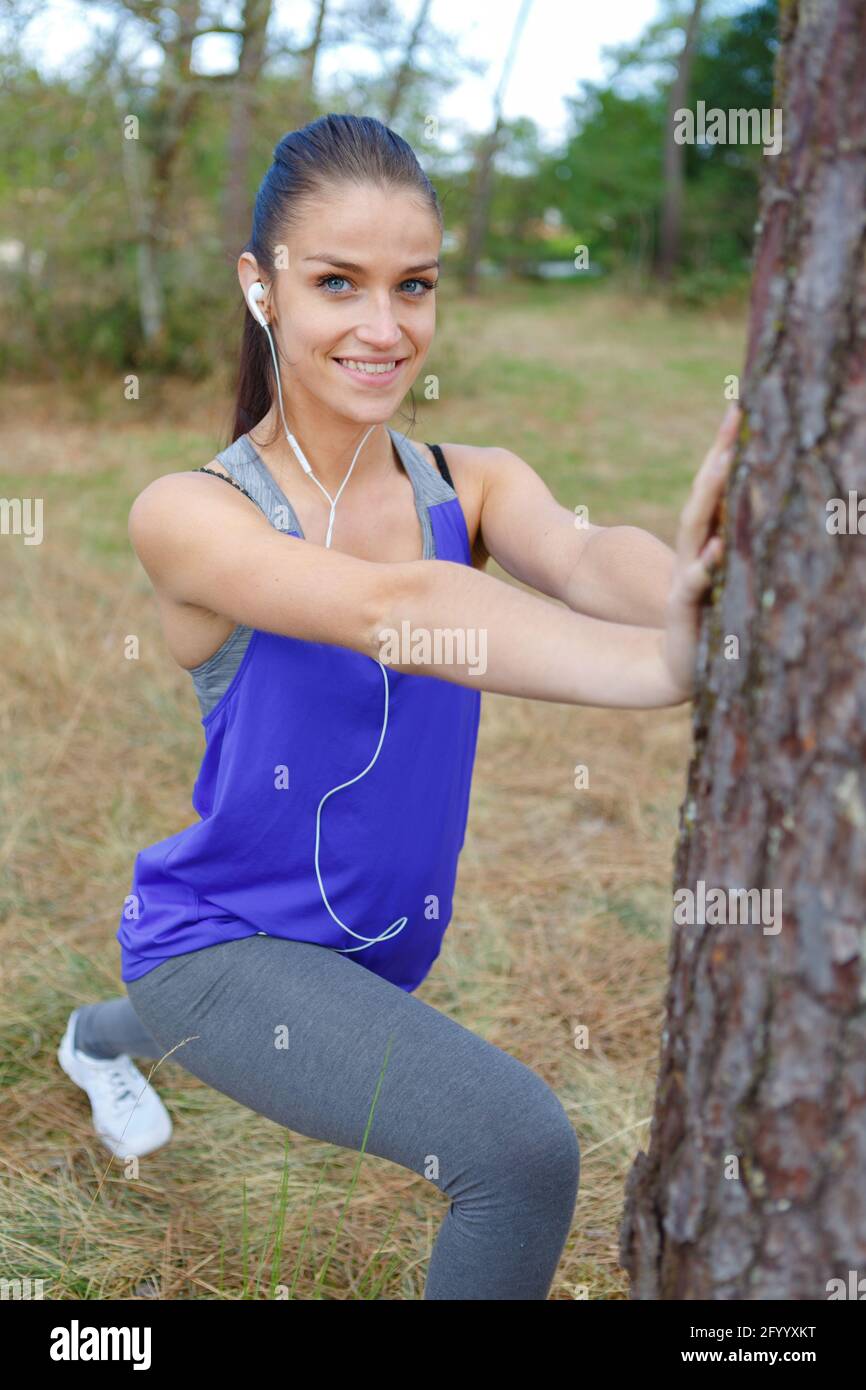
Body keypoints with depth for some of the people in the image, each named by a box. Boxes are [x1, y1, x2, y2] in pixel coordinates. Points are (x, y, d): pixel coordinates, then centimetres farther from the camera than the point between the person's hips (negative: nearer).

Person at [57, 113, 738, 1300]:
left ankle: (99, 1038, 73)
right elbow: (390, 608, -42)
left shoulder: (475, 486, -12)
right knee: (523, 1149, -26)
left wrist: (688, 588, -59)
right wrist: (661, 666, -56)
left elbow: (584, 555, -35)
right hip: (228, 943, -6)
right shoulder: (192, 514, -24)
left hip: (381, 937, 6)